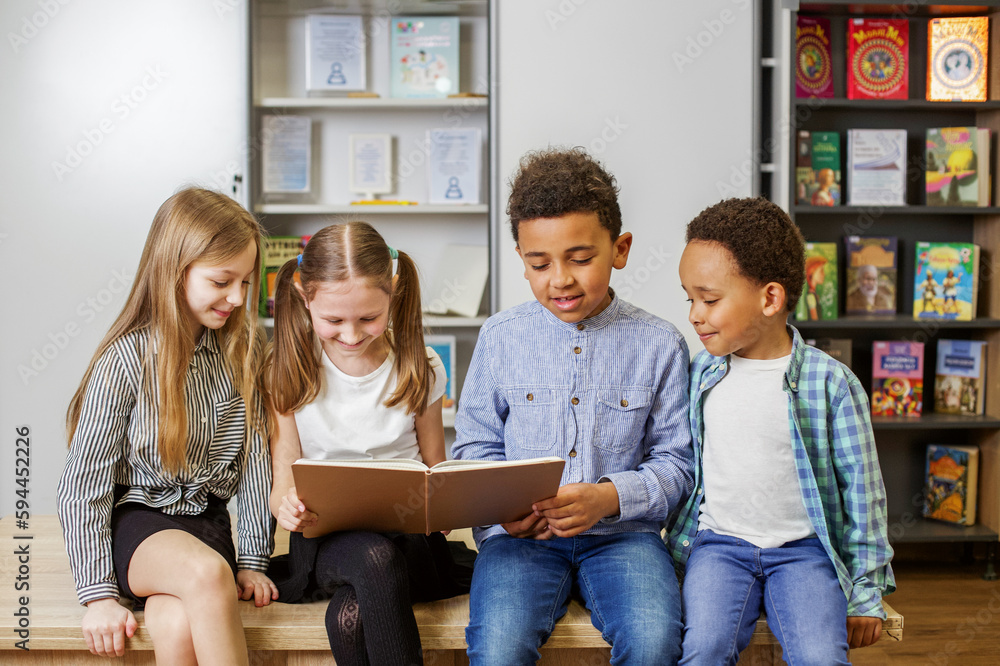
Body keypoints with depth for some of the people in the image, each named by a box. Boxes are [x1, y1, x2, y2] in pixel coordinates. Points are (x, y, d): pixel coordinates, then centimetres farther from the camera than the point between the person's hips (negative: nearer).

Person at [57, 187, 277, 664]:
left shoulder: (243, 349, 1)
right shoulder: (125, 361, -12)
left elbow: (254, 457, 6)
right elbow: (82, 485, -9)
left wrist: (252, 559, 2)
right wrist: (98, 593, -12)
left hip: (207, 520, 3)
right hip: (134, 519, -2)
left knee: (178, 627, -30)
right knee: (207, 572, -34)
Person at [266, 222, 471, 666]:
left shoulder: (419, 368, 4)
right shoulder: (288, 372, 2)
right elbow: (283, 481, 2)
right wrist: (287, 507, -23)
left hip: (406, 535, 0)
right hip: (328, 539, 0)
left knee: (350, 618, -35)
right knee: (374, 556, -37)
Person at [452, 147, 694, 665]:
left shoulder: (659, 344, 3)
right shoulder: (499, 337, 6)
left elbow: (674, 462, 5)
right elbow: (475, 446, 13)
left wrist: (611, 497, -14)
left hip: (622, 532, 0)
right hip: (520, 535, 0)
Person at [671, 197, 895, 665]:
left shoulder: (830, 382, -9)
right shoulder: (701, 373, 2)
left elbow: (862, 489, -3)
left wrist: (866, 593, -2)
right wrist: (676, 544, 12)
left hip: (804, 550, -2)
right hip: (718, 543, 2)